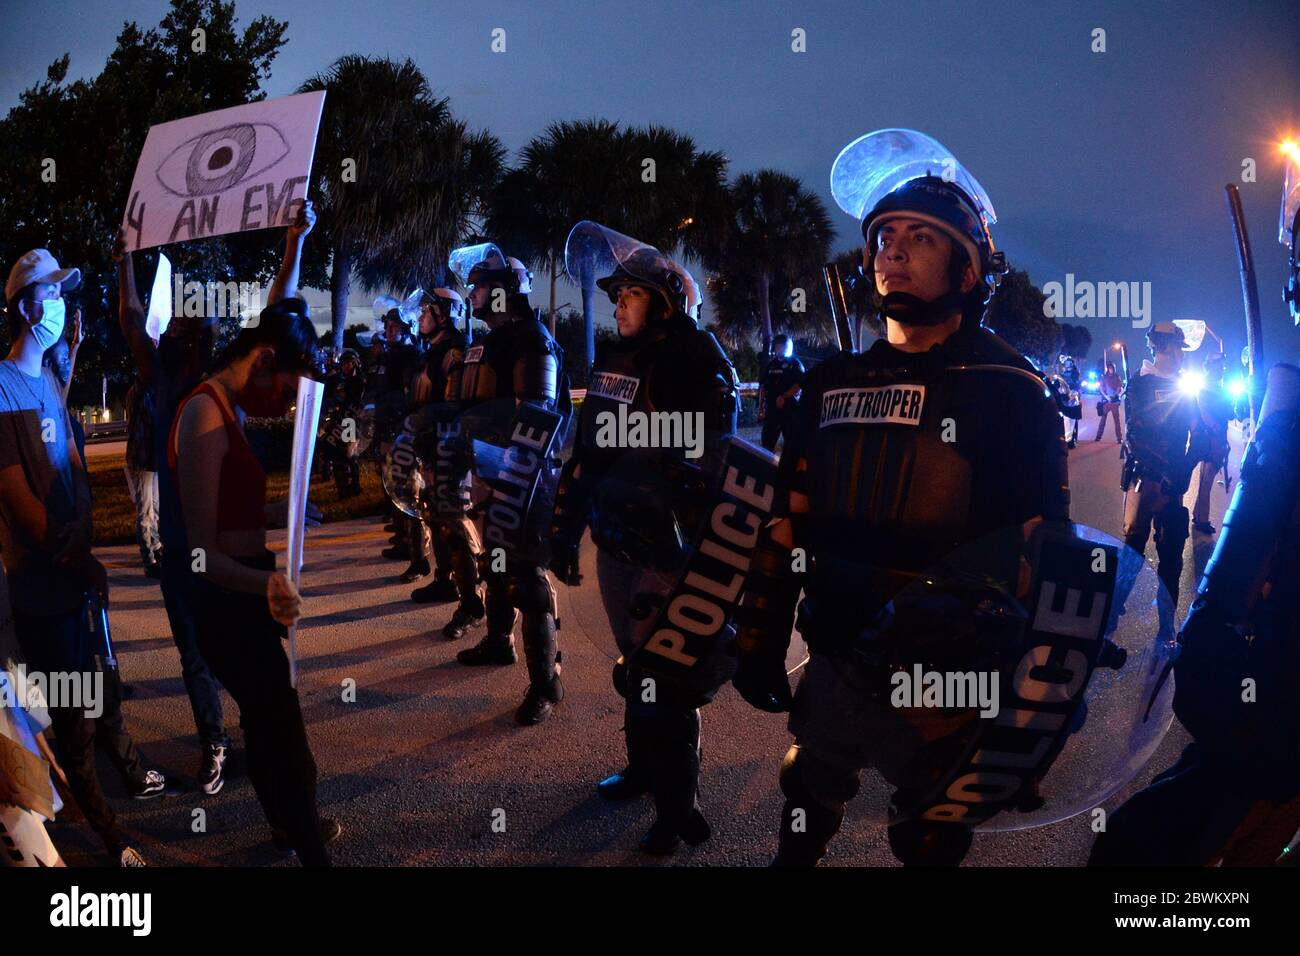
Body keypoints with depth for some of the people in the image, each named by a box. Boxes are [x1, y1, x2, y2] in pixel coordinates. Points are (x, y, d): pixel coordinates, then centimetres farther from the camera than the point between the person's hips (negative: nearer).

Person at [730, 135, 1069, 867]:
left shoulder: (1009, 389, -9)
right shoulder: (835, 382, 5)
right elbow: (790, 520, 9)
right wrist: (761, 641, 8)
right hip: (834, 671, 5)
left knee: (931, 844, 14)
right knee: (802, 827, 23)